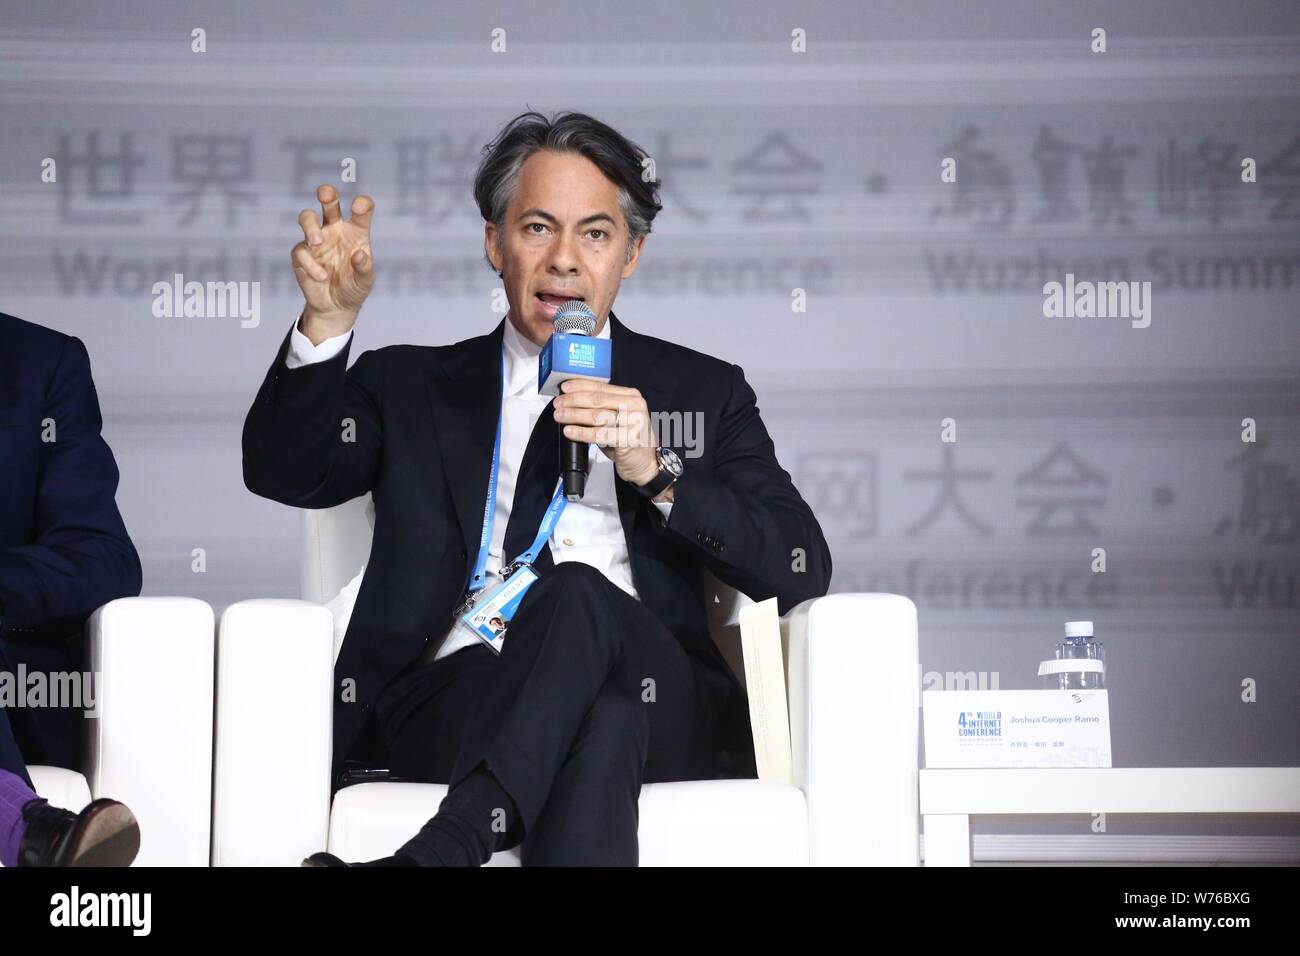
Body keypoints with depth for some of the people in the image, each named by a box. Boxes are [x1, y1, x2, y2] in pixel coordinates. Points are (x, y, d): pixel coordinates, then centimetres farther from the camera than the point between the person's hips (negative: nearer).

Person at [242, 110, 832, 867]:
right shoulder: (410, 386, 22)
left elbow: (803, 571, 9)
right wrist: (329, 319, -11)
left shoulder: (703, 392, 20)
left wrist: (656, 472, -6)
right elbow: (283, 475, 5)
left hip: (661, 705, 1)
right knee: (605, 721, -37)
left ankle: (433, 853, -40)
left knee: (581, 597, -36)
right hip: (453, 701, -1)